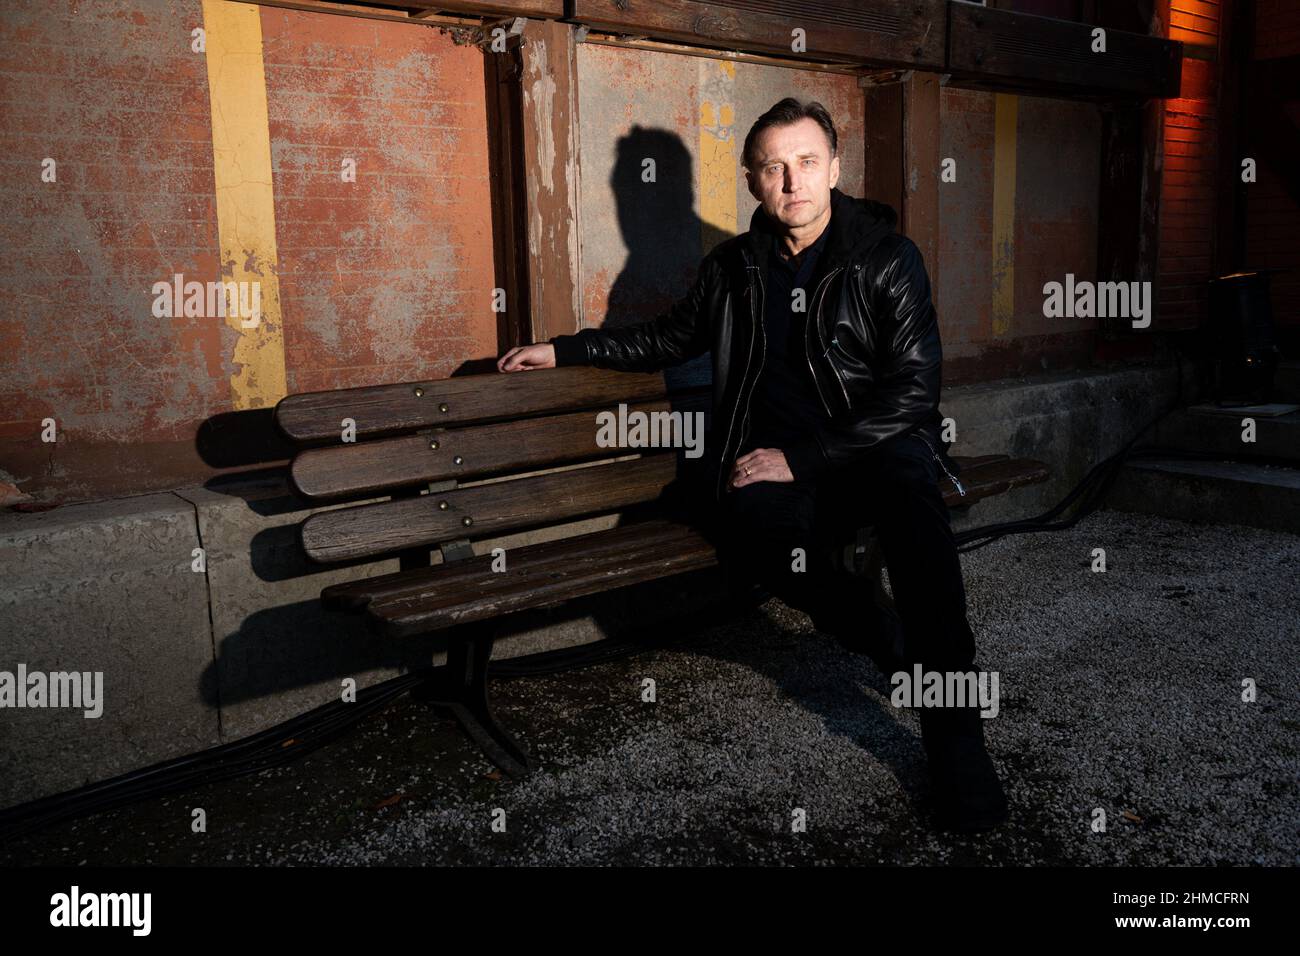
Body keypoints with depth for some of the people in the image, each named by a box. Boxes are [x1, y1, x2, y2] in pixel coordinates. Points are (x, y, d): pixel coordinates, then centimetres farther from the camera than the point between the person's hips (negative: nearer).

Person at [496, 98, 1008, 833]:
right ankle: (895, 649, -11)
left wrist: (802, 458, -14)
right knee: (750, 523, -36)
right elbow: (668, 340, 28)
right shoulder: (735, 267, 13)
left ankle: (955, 737, -32)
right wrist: (564, 350, 22)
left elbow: (914, 388, -6)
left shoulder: (887, 257, 1)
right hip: (772, 466, 2)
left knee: (905, 477, -39)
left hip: (877, 448, -1)